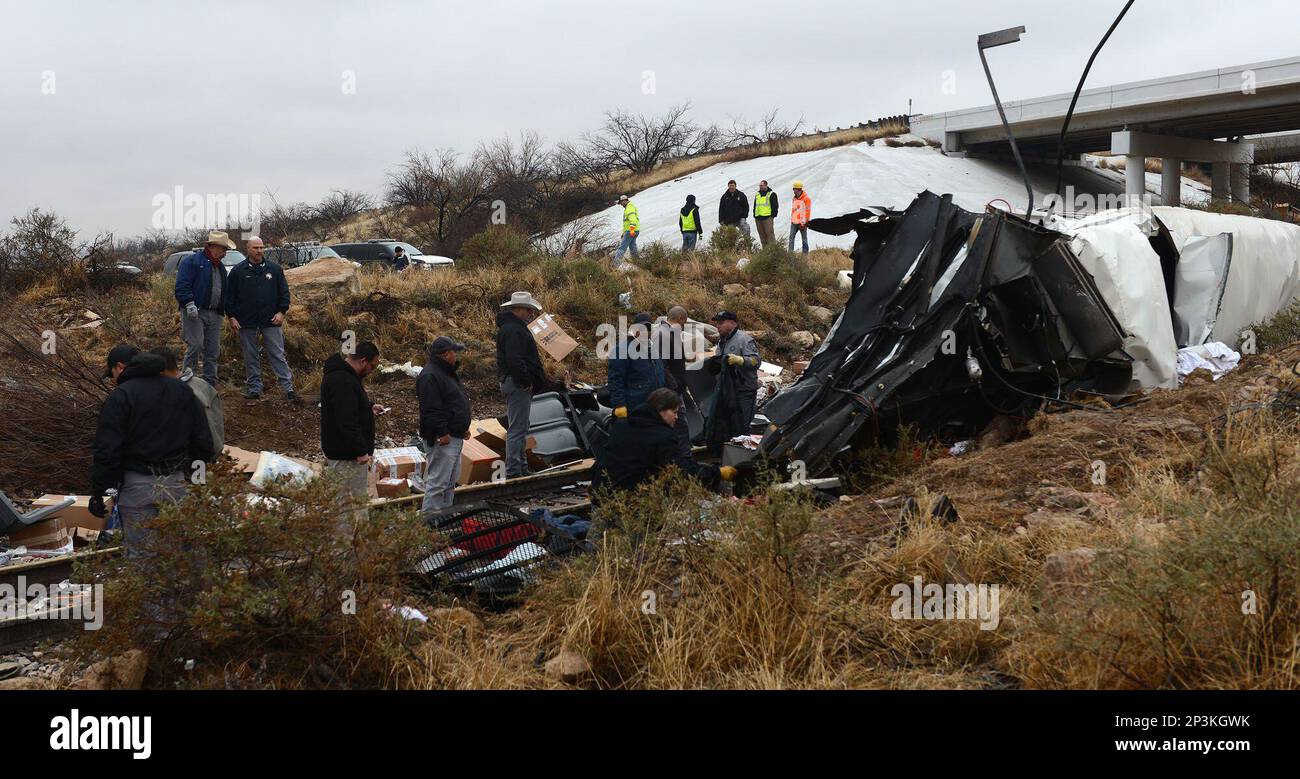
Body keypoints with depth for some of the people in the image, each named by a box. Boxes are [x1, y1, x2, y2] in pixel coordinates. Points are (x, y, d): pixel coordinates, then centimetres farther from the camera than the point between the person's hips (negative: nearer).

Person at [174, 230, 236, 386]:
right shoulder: (191, 261, -4)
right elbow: (182, 285, -14)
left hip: (214, 314, 7)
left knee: (213, 351, 8)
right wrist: (189, 304, -23)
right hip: (195, 313, -7)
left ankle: (210, 384, 16)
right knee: (195, 345, -15)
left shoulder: (220, 267, 20)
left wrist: (223, 310, 18)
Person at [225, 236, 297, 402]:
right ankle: (254, 388, 16)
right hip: (246, 322, 0)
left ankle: (288, 388, -1)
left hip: (271, 320, 0)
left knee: (278, 354, -1)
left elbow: (284, 292, 8)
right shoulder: (238, 271, 3)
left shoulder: (275, 269, 5)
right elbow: (229, 296, 5)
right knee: (251, 357, 7)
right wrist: (232, 316, -1)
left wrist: (282, 311, -3)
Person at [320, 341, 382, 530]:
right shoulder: (343, 381, -24)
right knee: (355, 501, -7)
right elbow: (347, 421, -29)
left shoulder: (342, 374, 12)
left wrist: (369, 408, 16)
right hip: (347, 456, -11)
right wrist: (361, 451, -25)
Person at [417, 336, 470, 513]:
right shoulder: (430, 376, -18)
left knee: (451, 482, 17)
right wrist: (442, 432, -25)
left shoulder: (447, 372, 17)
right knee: (438, 482, -10)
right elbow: (431, 410, -23)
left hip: (454, 437, 11)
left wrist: (463, 428, 24)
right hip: (442, 439, -11)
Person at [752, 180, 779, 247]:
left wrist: (773, 214, -8)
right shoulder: (757, 194, 19)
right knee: (762, 234, 8)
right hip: (758, 218, 6)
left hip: (767, 217, -6)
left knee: (769, 233, -11)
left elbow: (775, 205, -1)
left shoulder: (771, 194, 0)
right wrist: (754, 215, 16)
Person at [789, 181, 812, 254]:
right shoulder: (794, 198, 13)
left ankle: (805, 253, 10)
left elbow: (807, 211, -11)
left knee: (804, 238, 3)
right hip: (794, 222, 6)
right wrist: (791, 220, 17)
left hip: (802, 223, -6)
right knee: (791, 237, -1)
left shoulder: (806, 199, -9)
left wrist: (805, 223, -14)